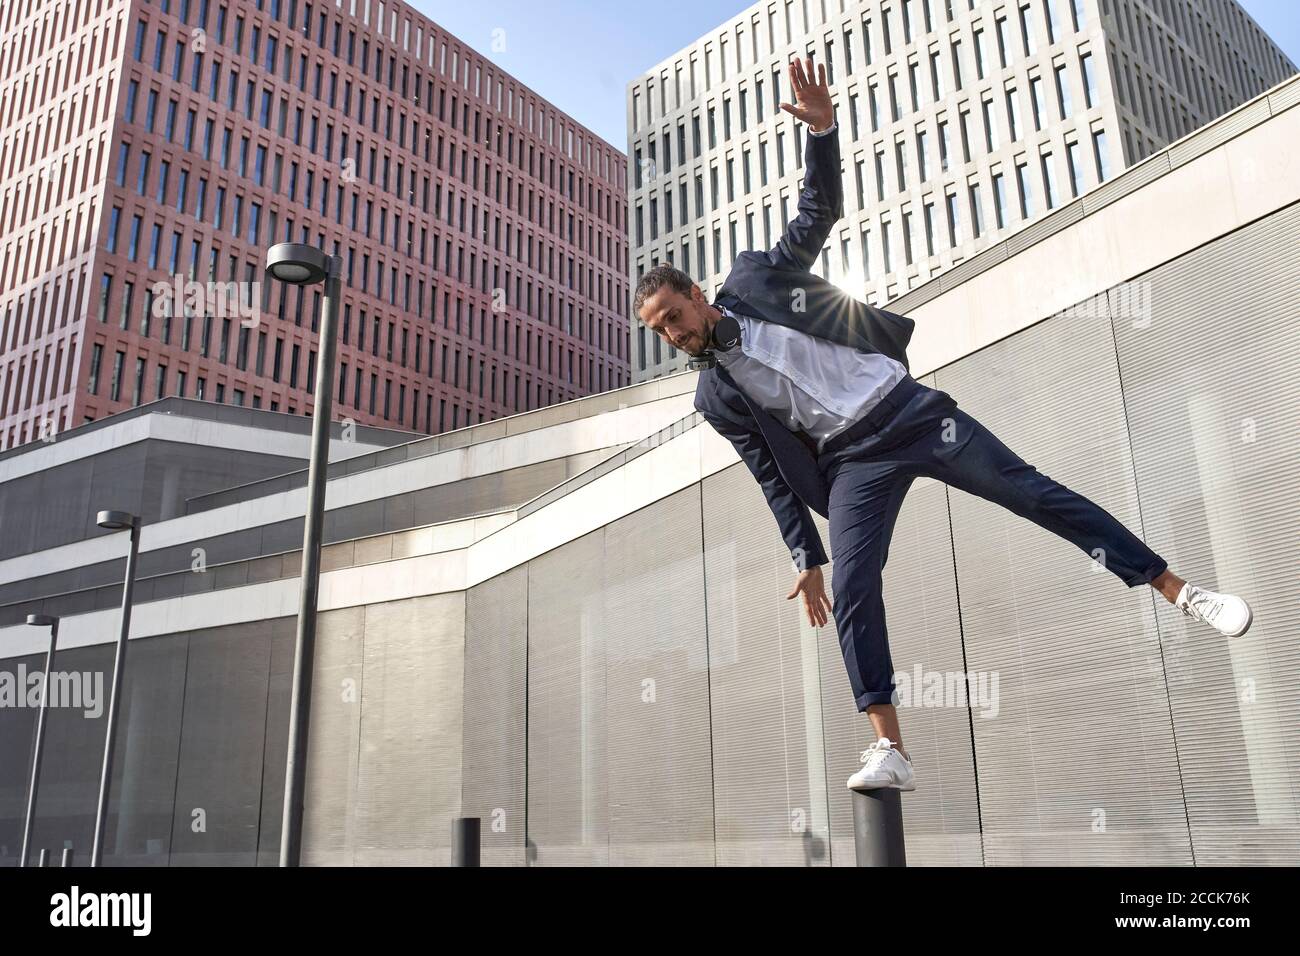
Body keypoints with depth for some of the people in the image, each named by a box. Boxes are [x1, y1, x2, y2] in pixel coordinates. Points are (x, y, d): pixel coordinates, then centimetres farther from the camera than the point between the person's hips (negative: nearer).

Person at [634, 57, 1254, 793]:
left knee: (1036, 493, -4)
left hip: (910, 409, 0)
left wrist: (823, 128, -10)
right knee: (852, 591, -17)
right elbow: (774, 475, 7)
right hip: (855, 461, 1)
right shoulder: (717, 396, 5)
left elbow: (821, 210, 7)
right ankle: (891, 752, -13)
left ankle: (1180, 591, 6)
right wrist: (806, 556, 3)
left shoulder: (756, 277, 5)